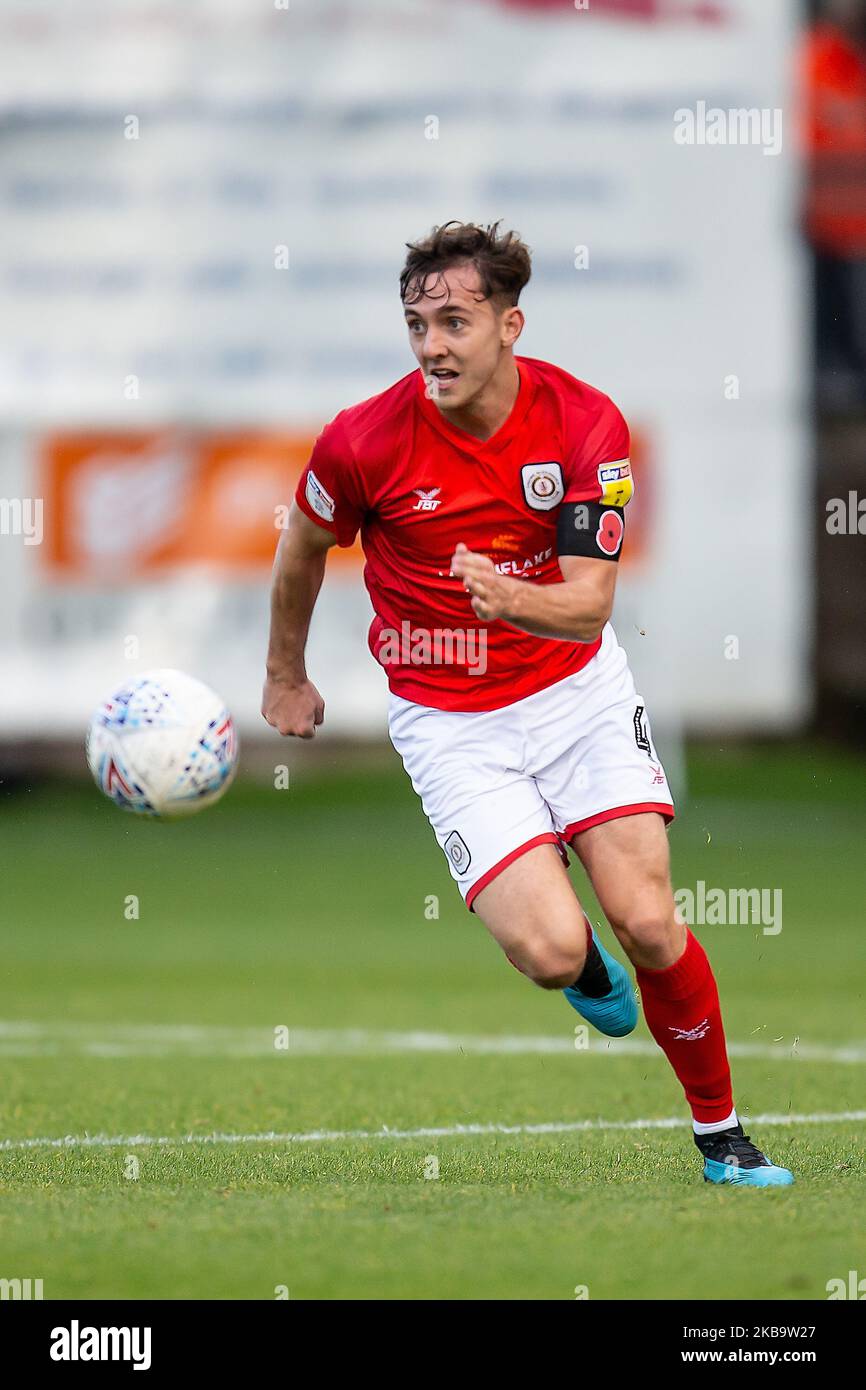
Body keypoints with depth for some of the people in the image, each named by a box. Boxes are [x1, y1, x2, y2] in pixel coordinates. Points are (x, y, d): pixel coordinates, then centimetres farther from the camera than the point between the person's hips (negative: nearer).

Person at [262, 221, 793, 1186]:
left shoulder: (585, 423, -15)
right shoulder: (364, 441, -17)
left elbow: (589, 604, -16)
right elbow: (304, 545, 5)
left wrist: (512, 599, -38)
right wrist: (285, 676, 17)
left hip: (577, 689, 1)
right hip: (450, 723, -1)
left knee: (649, 925, -11)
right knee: (550, 950, -19)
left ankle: (720, 1134, 11)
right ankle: (585, 968, 21)